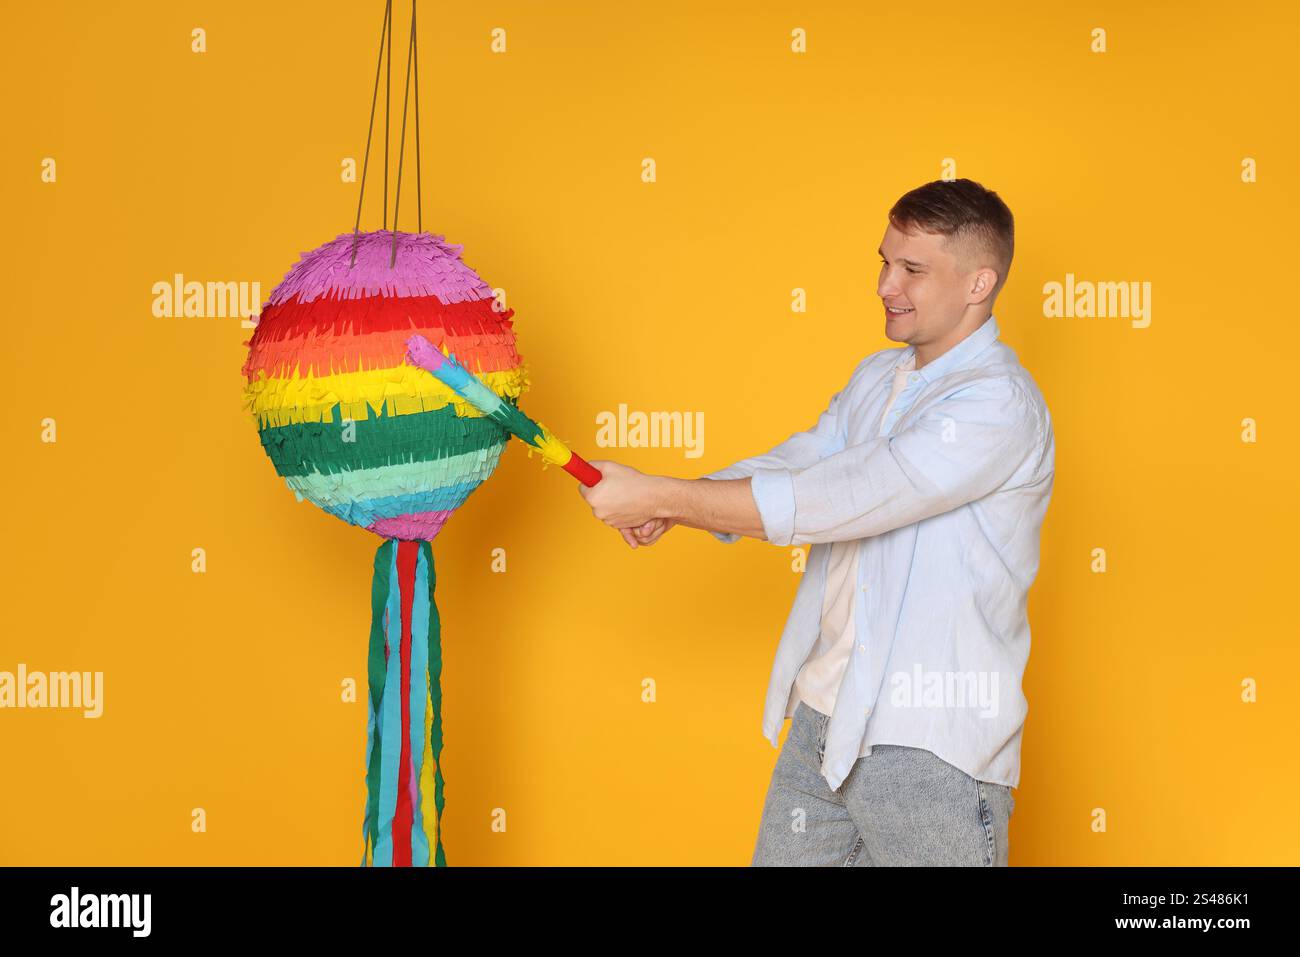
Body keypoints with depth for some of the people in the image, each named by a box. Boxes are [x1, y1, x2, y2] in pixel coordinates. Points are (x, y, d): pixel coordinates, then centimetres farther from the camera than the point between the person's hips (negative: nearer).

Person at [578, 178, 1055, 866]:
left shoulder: (1000, 404, -18)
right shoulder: (877, 377, 14)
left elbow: (833, 501, -24)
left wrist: (659, 497, -21)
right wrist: (671, 507, -11)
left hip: (929, 752, -8)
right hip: (822, 716, 8)